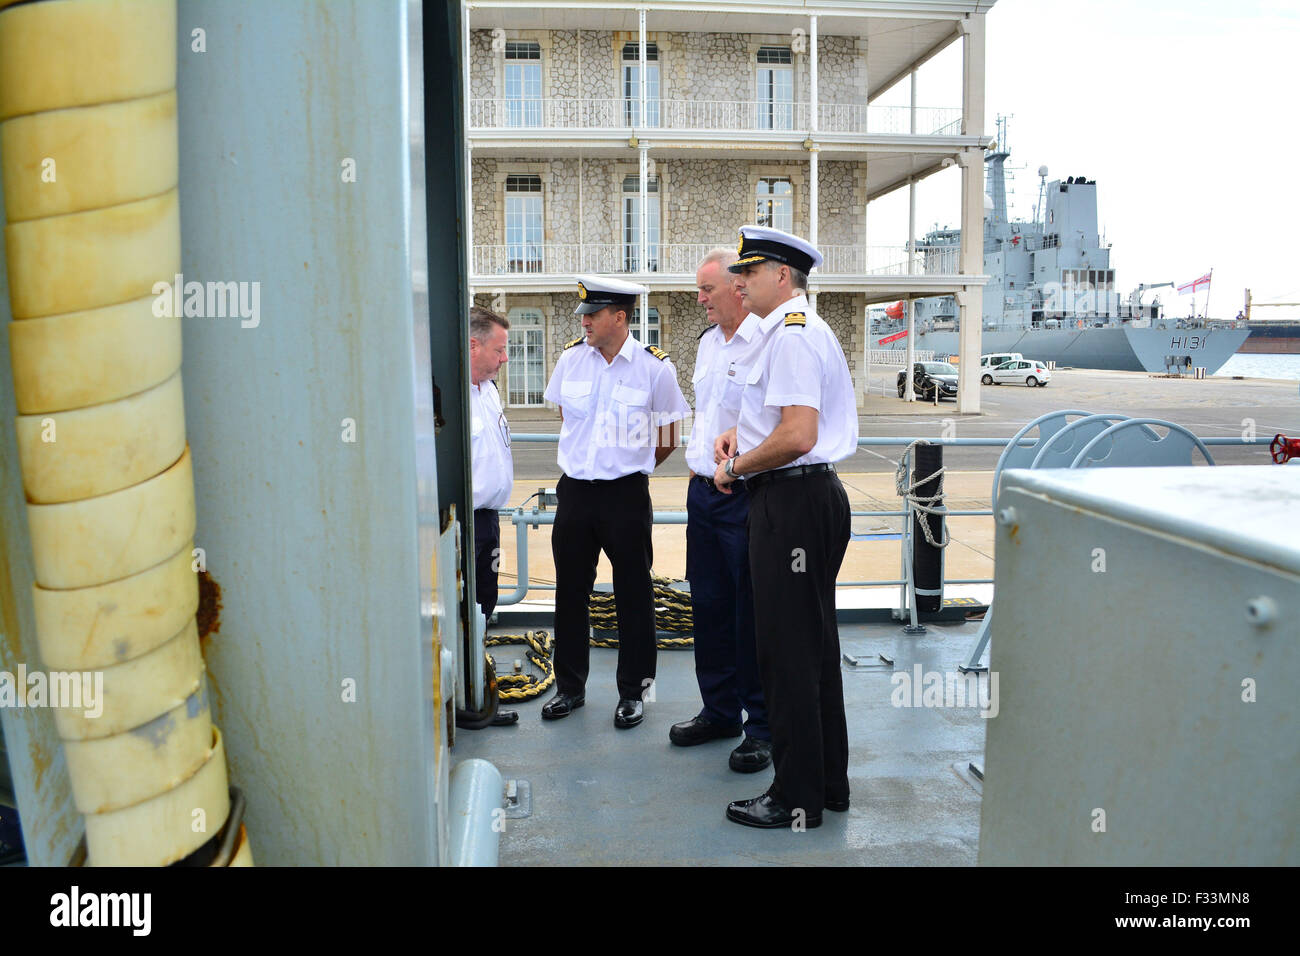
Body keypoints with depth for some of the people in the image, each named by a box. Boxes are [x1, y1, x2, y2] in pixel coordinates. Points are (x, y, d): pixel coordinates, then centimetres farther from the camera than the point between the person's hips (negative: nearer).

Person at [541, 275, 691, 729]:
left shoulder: (655, 368, -9)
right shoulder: (570, 359, 2)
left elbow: (666, 440, 2)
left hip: (626, 494, -3)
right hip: (575, 491, 4)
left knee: (632, 594, 7)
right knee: (570, 591, 12)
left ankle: (632, 692, 23)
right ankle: (570, 687, 28)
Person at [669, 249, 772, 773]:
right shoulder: (708, 342, 15)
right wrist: (696, 464, 13)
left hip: (745, 495, -8)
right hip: (703, 490, 8)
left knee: (752, 612, 1)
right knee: (709, 604, 15)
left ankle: (761, 726, 15)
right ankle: (720, 710, 30)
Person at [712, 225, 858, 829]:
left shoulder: (790, 335, -15)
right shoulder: (811, 330, 19)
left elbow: (797, 436, -25)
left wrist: (735, 468, -11)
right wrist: (742, 434, 17)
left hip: (791, 503, -11)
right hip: (815, 494, 11)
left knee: (787, 652, -3)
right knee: (815, 645, 16)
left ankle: (797, 800, 8)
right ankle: (828, 782, 28)